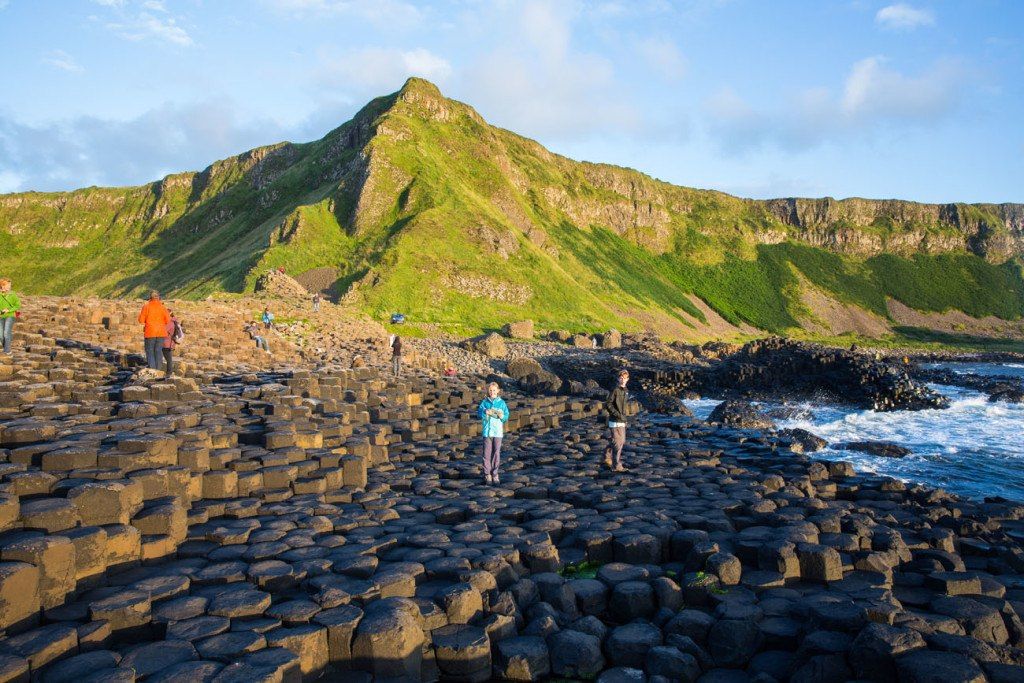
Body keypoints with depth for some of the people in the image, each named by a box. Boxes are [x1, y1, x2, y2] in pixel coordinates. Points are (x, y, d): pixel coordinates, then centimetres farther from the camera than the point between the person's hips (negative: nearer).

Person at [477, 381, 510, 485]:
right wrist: (485, 413, -21)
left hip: (498, 431, 0)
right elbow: (479, 413, -2)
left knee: (496, 453, 3)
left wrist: (502, 416, -17)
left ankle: (495, 474, 11)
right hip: (487, 431, 0)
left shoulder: (501, 402, 4)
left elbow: (506, 416, 3)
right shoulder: (484, 402, 5)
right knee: (487, 453, 1)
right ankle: (487, 474, 9)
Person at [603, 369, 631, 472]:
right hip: (615, 421, -9)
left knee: (622, 441, 18)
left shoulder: (624, 390, 11)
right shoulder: (614, 390, -14)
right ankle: (616, 465, 2)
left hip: (622, 421, 9)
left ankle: (607, 457, 33)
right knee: (617, 443, -5)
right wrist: (617, 414, -23)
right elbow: (608, 404, -17)